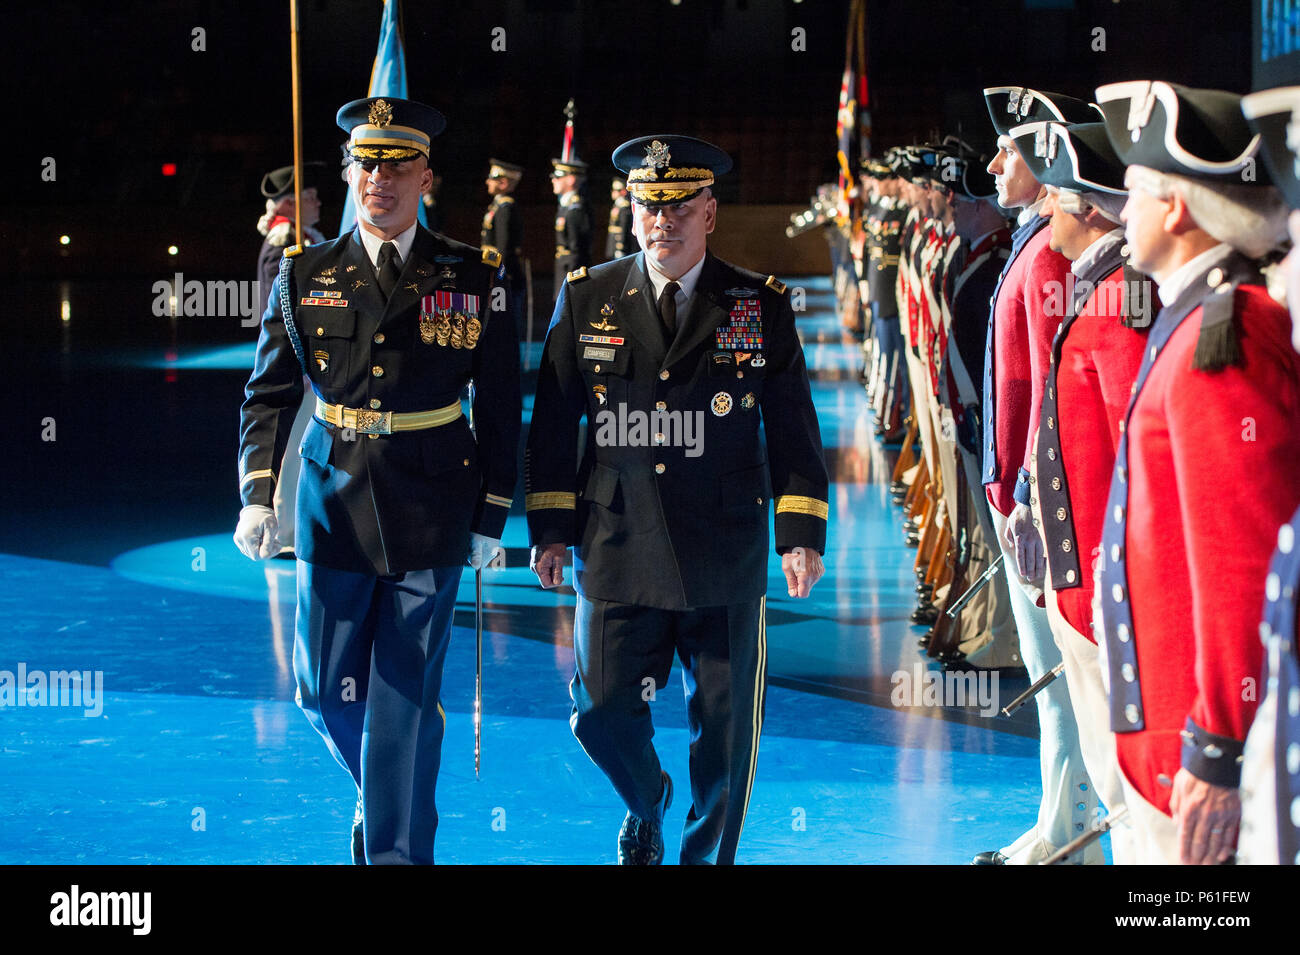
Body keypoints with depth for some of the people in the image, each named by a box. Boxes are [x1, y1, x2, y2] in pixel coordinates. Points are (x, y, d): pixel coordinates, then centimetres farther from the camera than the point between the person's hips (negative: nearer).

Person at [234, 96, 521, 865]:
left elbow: (500, 406, 4)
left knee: (406, 698, -2)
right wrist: (257, 498, -8)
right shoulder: (306, 277, 3)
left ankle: (397, 851, 9)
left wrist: (491, 516, 2)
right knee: (326, 690, 7)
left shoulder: (474, 277, 0)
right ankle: (386, 795, 35)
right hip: (335, 505, 2)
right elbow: (269, 395, 4)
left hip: (431, 513, -2)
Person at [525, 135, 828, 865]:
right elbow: (554, 422, 7)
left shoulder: (761, 306, 1)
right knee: (602, 714, 2)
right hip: (616, 551, 1)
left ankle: (706, 851, 27)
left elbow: (794, 429, 3)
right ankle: (646, 804, 35)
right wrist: (550, 529, 2)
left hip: (724, 557, -1)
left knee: (724, 727, 5)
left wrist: (802, 535, -4)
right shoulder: (586, 300, 4)